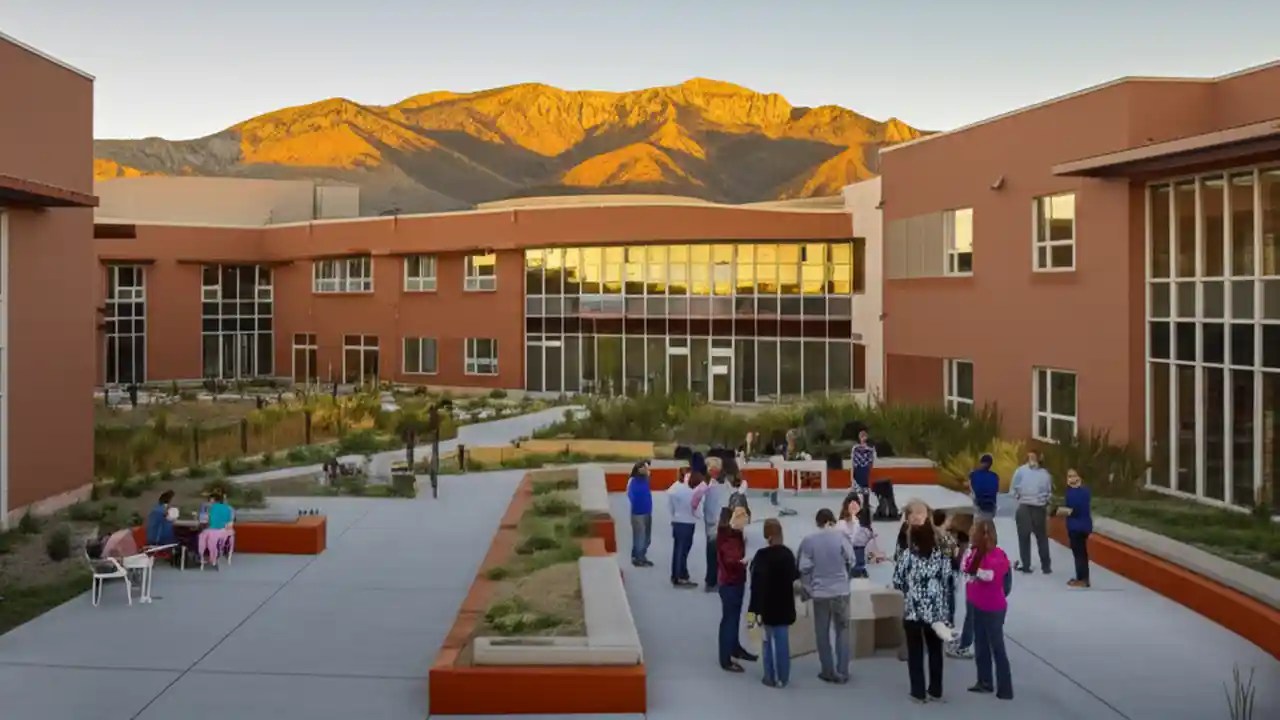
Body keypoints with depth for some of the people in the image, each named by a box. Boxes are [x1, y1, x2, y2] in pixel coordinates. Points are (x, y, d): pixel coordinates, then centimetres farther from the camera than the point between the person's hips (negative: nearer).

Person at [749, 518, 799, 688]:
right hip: (785, 605, 4)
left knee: (769, 641, 7)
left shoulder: (762, 555, -18)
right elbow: (794, 575, 13)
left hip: (768, 606, -4)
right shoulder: (788, 553, 0)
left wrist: (755, 608, -22)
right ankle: (783, 677, 18)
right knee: (783, 641, 11)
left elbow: (757, 583, -22)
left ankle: (771, 677, 11)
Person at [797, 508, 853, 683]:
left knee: (822, 633, 11)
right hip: (841, 591, 0)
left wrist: (808, 589, 5)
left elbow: (804, 568, -6)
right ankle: (842, 672, 9)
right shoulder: (840, 537, -7)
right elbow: (851, 560, -2)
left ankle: (829, 672, 12)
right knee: (842, 631, 11)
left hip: (820, 592, 0)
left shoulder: (808, 541, -6)